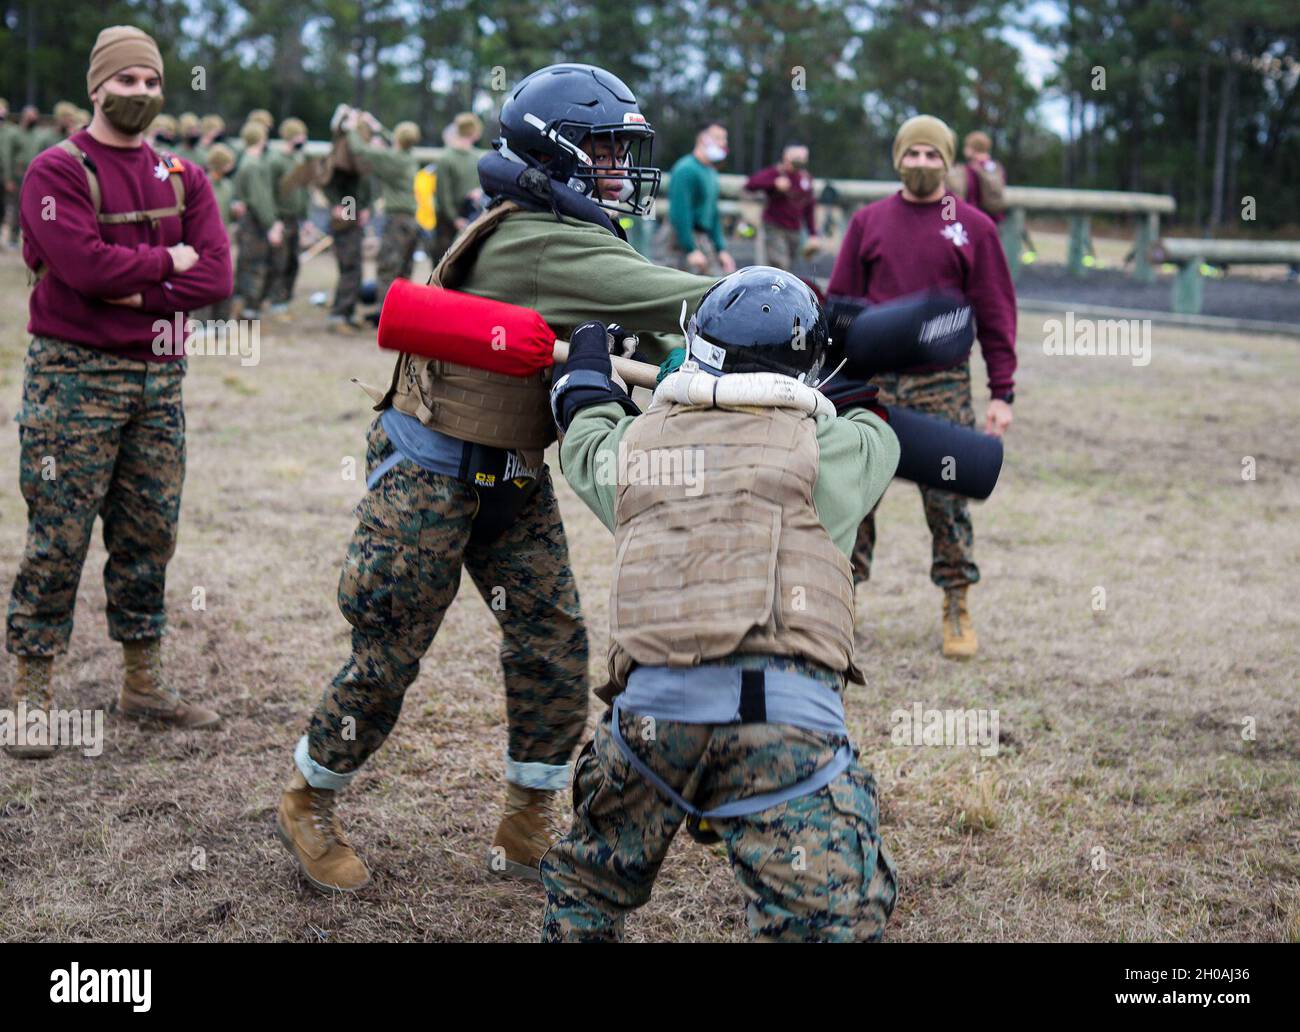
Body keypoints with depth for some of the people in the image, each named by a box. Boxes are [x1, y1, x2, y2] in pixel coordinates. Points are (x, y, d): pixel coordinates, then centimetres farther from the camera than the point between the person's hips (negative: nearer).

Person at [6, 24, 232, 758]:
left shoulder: (182, 179, 10)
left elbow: (215, 277, -2)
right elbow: (84, 263, -20)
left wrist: (135, 293, -13)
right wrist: (165, 261, -7)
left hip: (159, 375, 5)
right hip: (75, 374, -5)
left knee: (150, 532, 10)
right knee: (60, 536, -2)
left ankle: (145, 682, 21)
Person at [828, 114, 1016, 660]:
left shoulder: (973, 228, 4)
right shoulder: (868, 221, 9)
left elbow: (995, 314, 4)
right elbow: (839, 303, 11)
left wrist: (1002, 393, -1)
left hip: (943, 384, -1)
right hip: (870, 381, 2)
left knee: (946, 498, 1)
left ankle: (957, 611, 11)